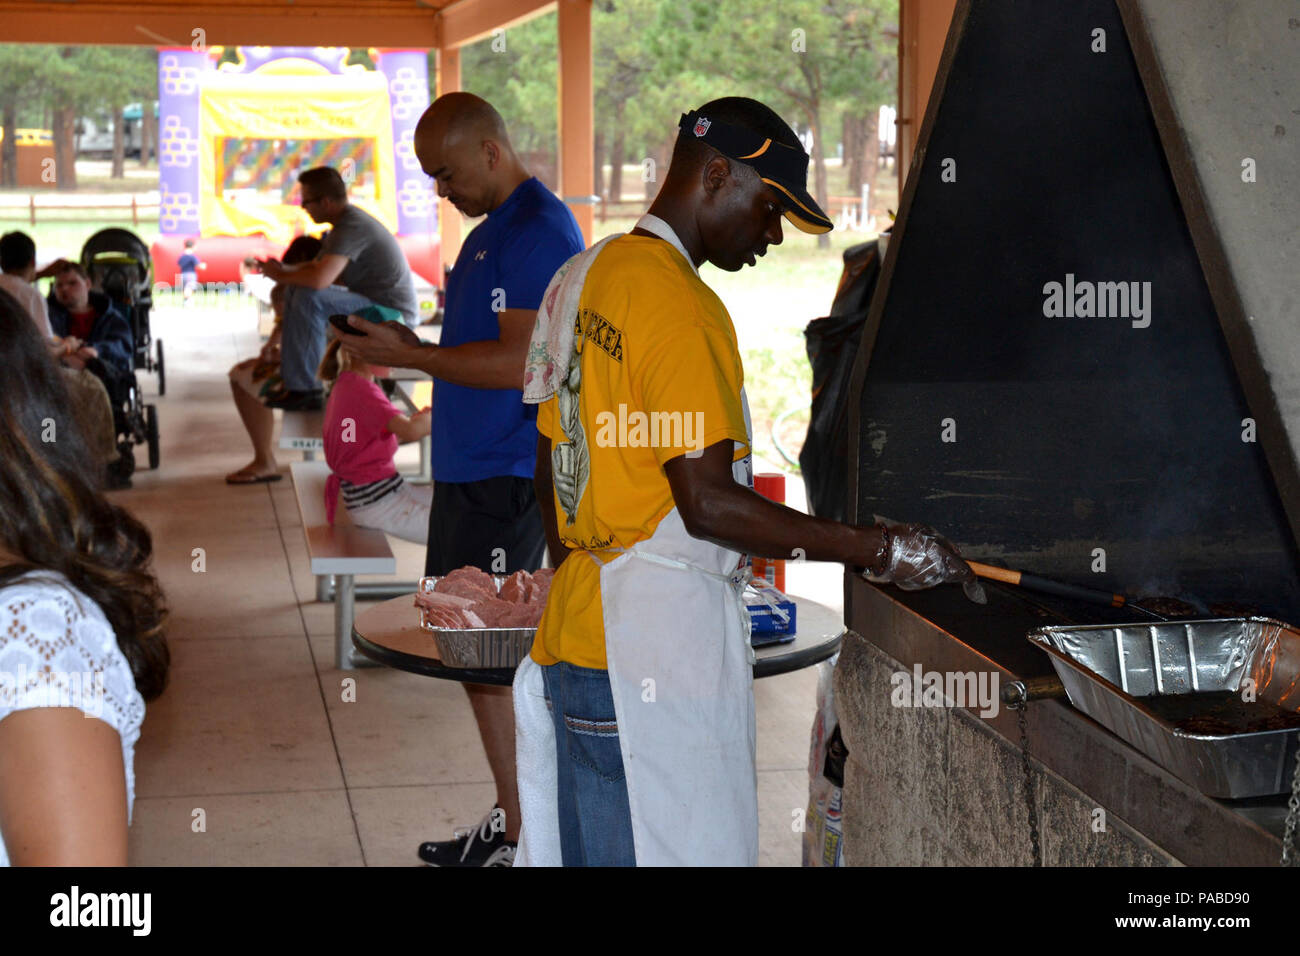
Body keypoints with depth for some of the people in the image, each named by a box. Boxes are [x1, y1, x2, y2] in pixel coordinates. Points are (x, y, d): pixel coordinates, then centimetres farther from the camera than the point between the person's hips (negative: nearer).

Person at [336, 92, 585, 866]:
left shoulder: (540, 230, -15)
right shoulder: (493, 230, 18)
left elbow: (520, 362, -22)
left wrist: (410, 355, -15)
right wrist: (408, 346, 11)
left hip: (507, 479, -10)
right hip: (472, 473, 10)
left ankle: (522, 838, 3)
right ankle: (516, 822, 24)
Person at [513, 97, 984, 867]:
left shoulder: (581, 278, 13)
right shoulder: (682, 306, -16)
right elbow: (708, 503, -21)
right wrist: (880, 549, -18)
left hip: (578, 628, 10)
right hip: (659, 648, -10)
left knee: (591, 846, 15)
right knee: (678, 848, -3)